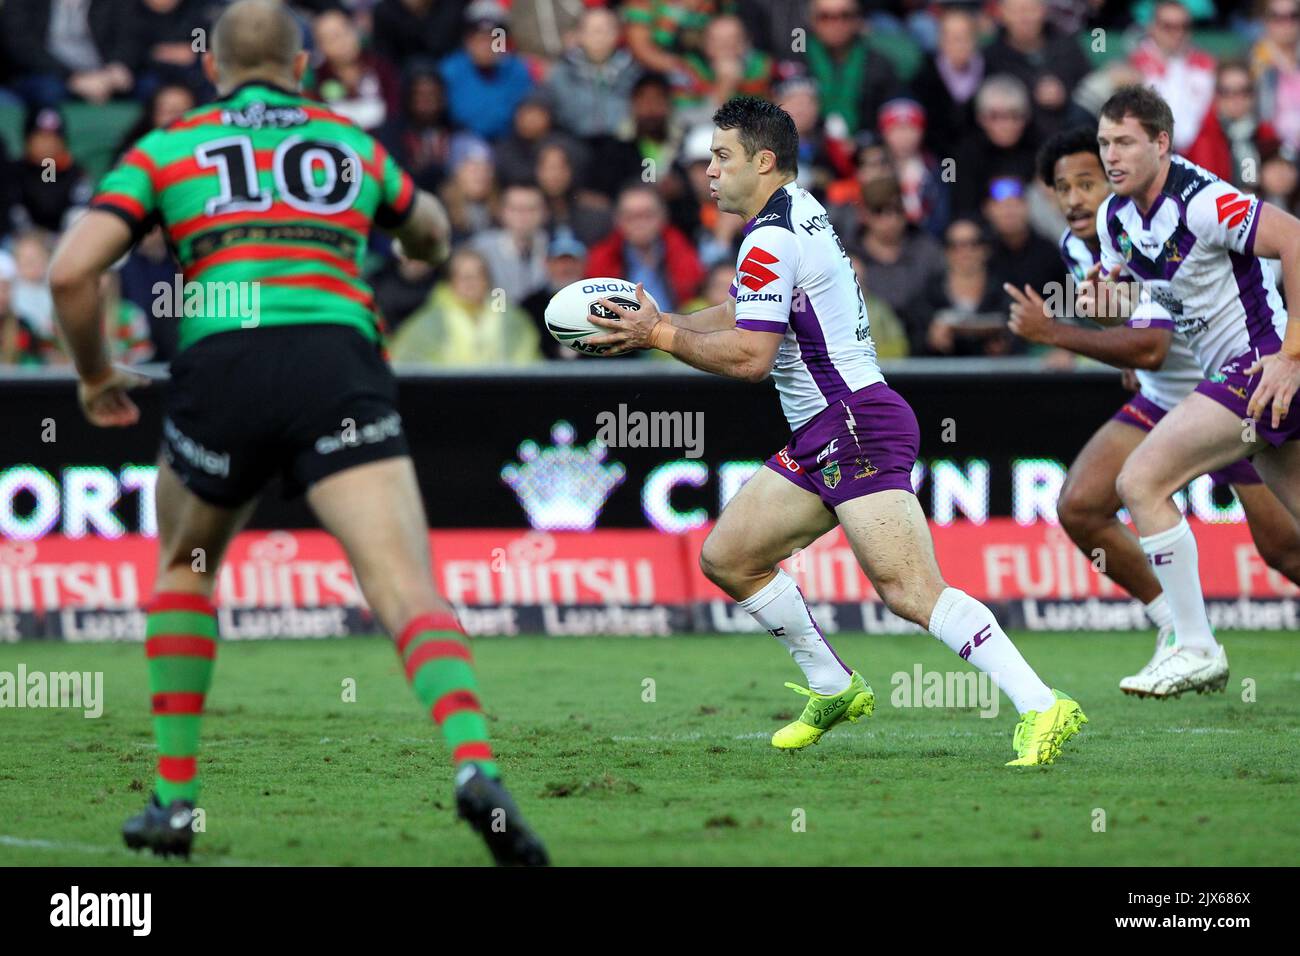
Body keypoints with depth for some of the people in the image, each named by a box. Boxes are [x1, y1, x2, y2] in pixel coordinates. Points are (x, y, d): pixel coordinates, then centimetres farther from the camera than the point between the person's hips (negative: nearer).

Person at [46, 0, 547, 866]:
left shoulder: (169, 148, 17)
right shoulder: (352, 145, 23)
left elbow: (71, 272, 5)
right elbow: (432, 239, 42)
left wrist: (97, 377, 20)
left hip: (220, 367, 0)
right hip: (342, 366, 0)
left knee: (185, 568, 27)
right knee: (409, 593, -11)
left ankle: (176, 796, 23)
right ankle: (475, 768, -38)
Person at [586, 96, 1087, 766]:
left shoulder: (772, 240, -13)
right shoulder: (798, 215, 19)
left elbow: (748, 357, -19)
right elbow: (737, 314, 29)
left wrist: (660, 336, -8)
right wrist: (651, 324, 18)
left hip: (856, 430, -11)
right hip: (821, 437, 11)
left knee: (909, 590, -21)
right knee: (727, 557, 14)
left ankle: (1041, 708, -27)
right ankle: (834, 691, 22)